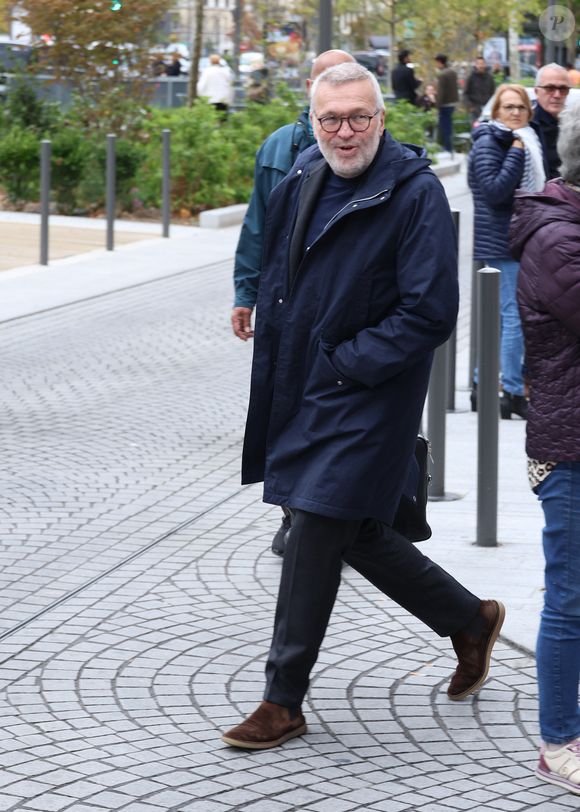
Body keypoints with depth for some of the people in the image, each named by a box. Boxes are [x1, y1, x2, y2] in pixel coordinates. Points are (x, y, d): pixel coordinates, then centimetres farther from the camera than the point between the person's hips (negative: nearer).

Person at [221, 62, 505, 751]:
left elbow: (429, 314, -17)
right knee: (357, 534, 14)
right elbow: (276, 286, 22)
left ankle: (283, 703, 3)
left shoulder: (416, 194, -14)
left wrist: (343, 363, -16)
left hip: (368, 397, -7)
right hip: (302, 394, 7)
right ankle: (469, 619, 35)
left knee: (314, 536, -7)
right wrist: (276, 374, 13)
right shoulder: (301, 185, 8)